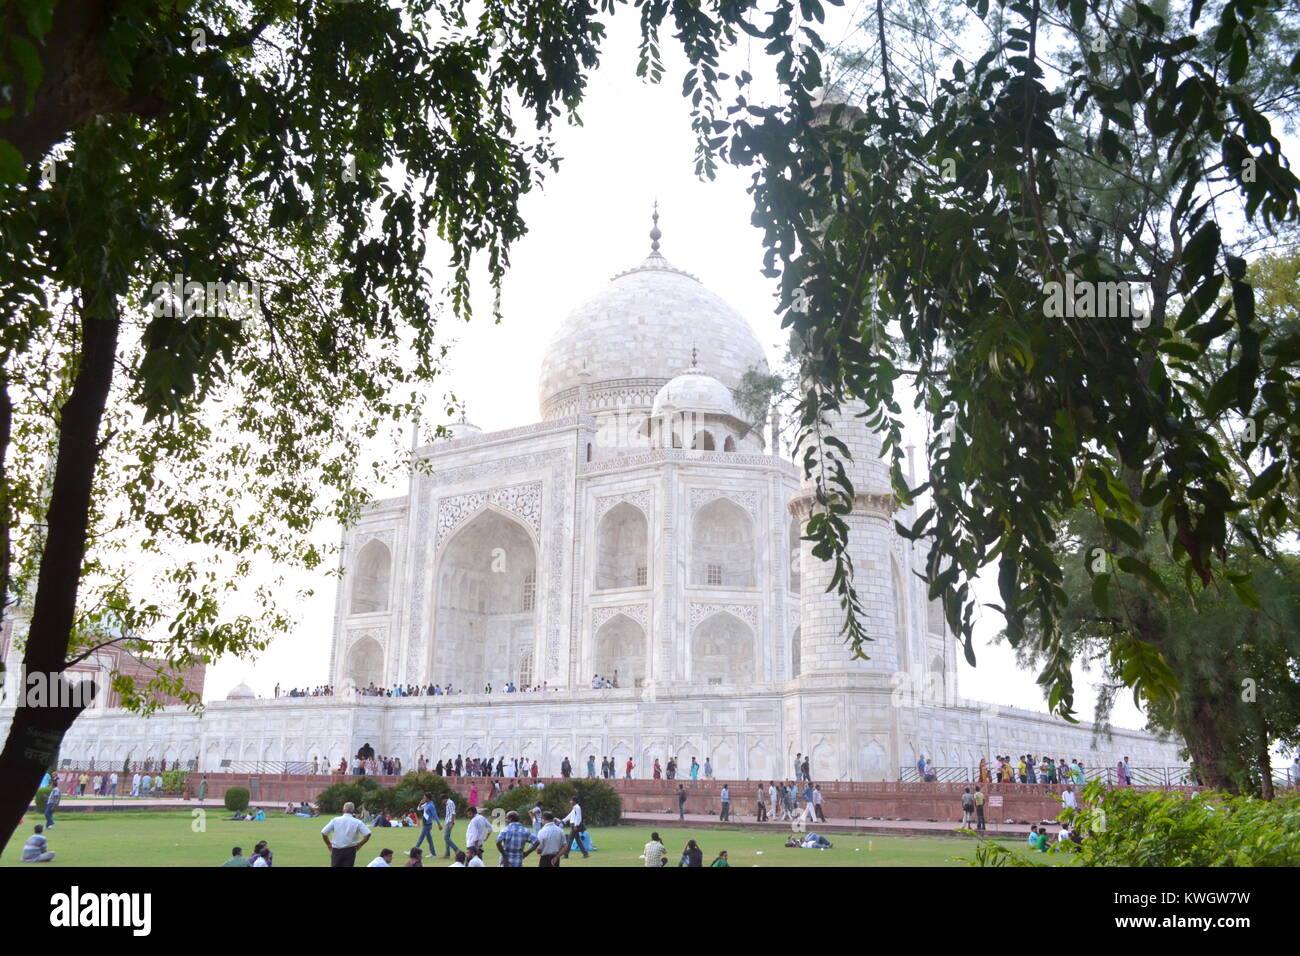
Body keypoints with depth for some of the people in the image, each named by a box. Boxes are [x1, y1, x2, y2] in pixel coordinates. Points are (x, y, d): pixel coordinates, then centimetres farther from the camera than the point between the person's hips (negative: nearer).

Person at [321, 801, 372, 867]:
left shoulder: (335, 820, -2)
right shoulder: (357, 822, -5)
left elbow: (324, 833, -4)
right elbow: (367, 834, -11)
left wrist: (328, 844, 10)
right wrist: (360, 844, 3)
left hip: (336, 850, 1)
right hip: (350, 851, -1)